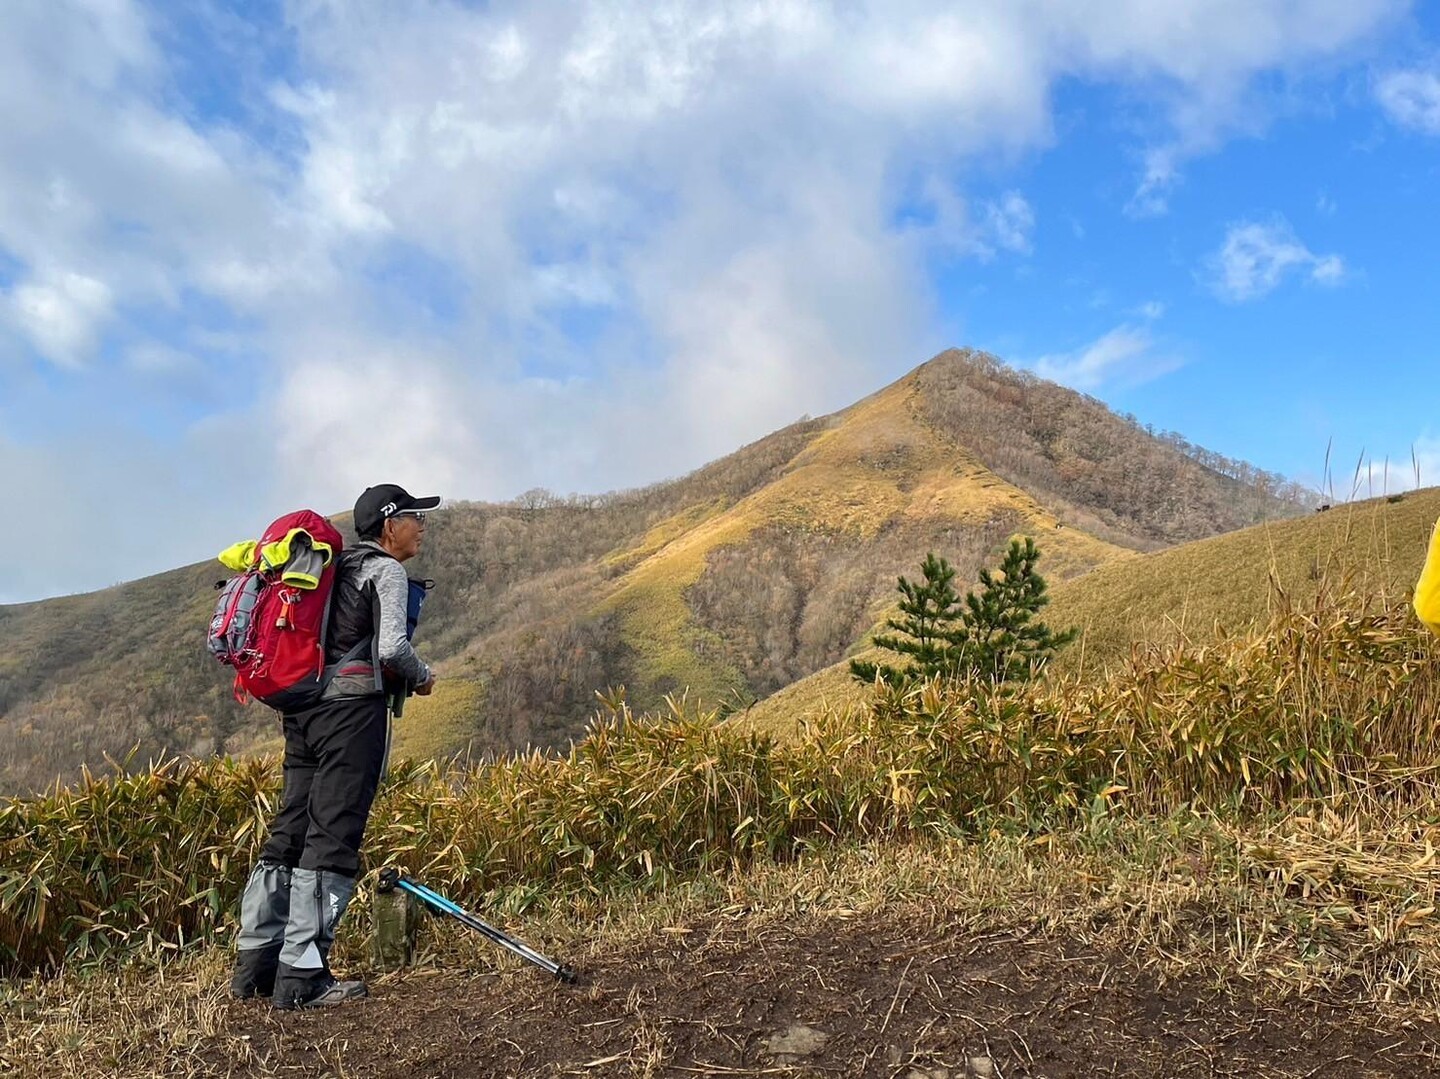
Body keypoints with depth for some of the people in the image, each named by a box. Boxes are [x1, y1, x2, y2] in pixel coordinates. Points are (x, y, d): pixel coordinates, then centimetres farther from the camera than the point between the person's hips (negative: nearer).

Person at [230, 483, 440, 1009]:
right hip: (353, 706, -8)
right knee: (332, 838, -6)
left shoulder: (334, 568, 22)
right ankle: (301, 977, -4)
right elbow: (391, 648, -16)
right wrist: (422, 675, 3)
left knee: (289, 830, 11)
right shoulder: (386, 570, -2)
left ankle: (254, 964, 17)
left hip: (303, 708, 9)